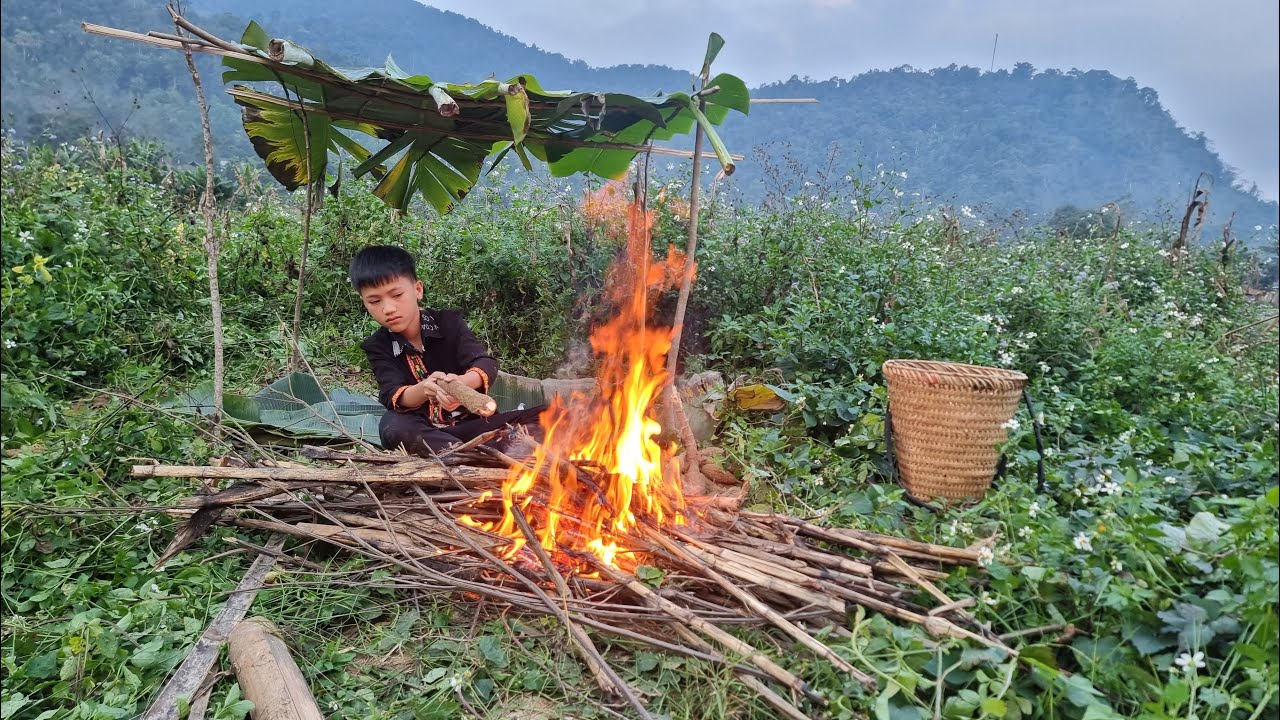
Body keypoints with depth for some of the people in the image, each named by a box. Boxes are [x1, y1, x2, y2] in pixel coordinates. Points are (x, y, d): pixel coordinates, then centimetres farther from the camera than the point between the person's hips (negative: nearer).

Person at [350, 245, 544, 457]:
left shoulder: (448, 322, -1)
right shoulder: (377, 346, 1)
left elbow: (487, 363, -16)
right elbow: (393, 396, -14)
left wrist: (463, 383, -40)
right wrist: (423, 390, -39)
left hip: (470, 424, 1)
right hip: (423, 432, 0)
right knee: (391, 426, -36)